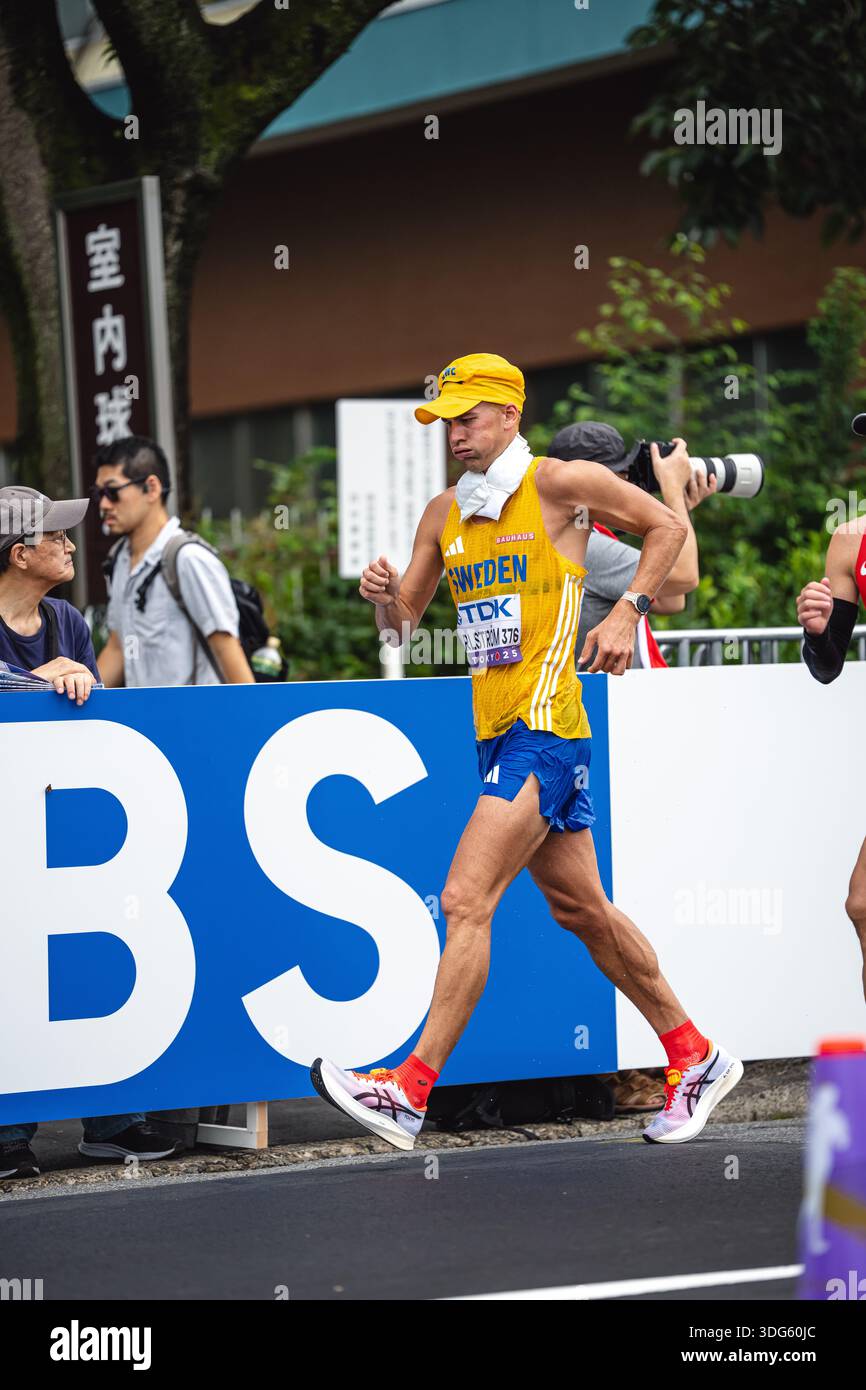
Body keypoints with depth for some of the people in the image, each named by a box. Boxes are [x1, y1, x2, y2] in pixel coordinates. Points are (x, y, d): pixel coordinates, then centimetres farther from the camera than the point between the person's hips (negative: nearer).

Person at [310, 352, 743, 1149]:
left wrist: (627, 613, -7)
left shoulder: (559, 484, -5)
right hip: (496, 732, 8)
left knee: (466, 899, -16)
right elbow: (404, 621, 18)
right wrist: (383, 596, -4)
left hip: (545, 730, -8)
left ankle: (411, 1091, -19)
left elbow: (668, 526, 4)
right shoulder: (444, 515, 14)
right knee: (581, 909, 15)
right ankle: (696, 1059, 28)